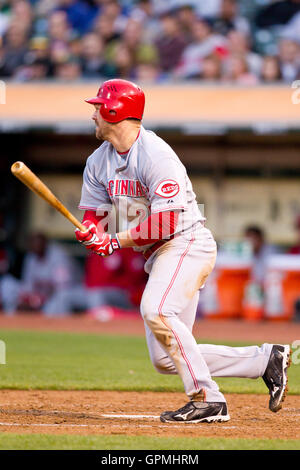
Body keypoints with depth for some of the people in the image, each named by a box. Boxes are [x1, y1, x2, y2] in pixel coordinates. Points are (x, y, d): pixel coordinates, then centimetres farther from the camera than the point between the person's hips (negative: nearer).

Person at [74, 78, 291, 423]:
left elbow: (165, 223, -24)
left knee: (156, 310, -34)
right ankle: (265, 359, 9)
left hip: (188, 243, -9)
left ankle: (207, 399, -29)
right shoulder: (98, 162, 9)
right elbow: (96, 213, 9)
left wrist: (117, 241, -20)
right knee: (165, 359, 3)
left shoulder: (155, 156, -18)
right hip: (158, 255, 9)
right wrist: (92, 231, -15)